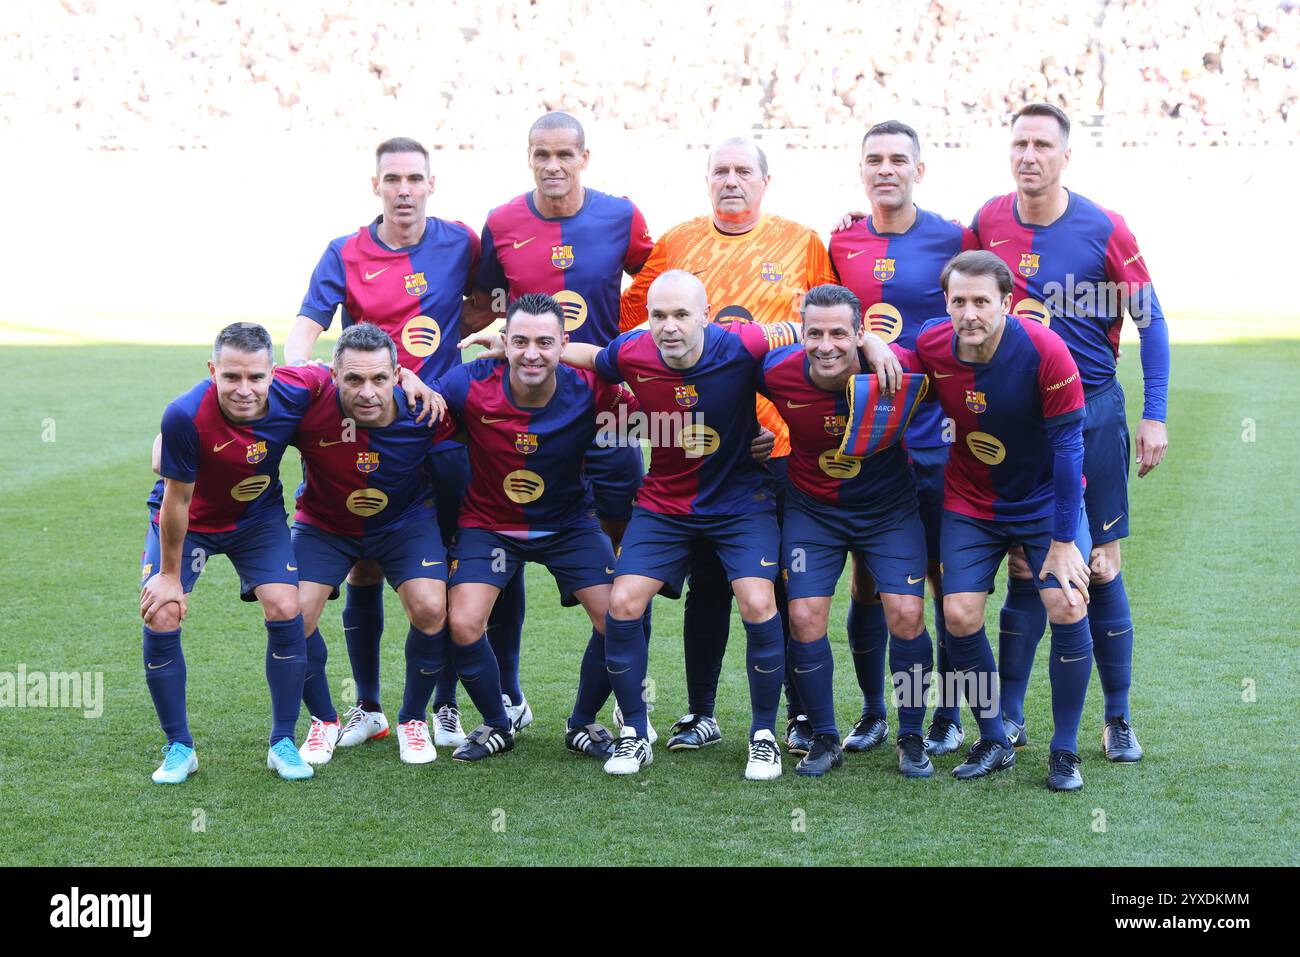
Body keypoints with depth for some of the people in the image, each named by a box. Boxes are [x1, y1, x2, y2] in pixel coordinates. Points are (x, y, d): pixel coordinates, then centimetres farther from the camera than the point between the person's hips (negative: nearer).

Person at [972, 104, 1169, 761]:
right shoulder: (988, 222, 1)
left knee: (1100, 566, 1)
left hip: (1091, 412, -2)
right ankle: (1007, 718, 11)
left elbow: (1149, 319, -3)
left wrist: (1154, 415, -6)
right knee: (1024, 567, 3)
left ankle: (1118, 719, 12)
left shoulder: (1102, 230, -8)